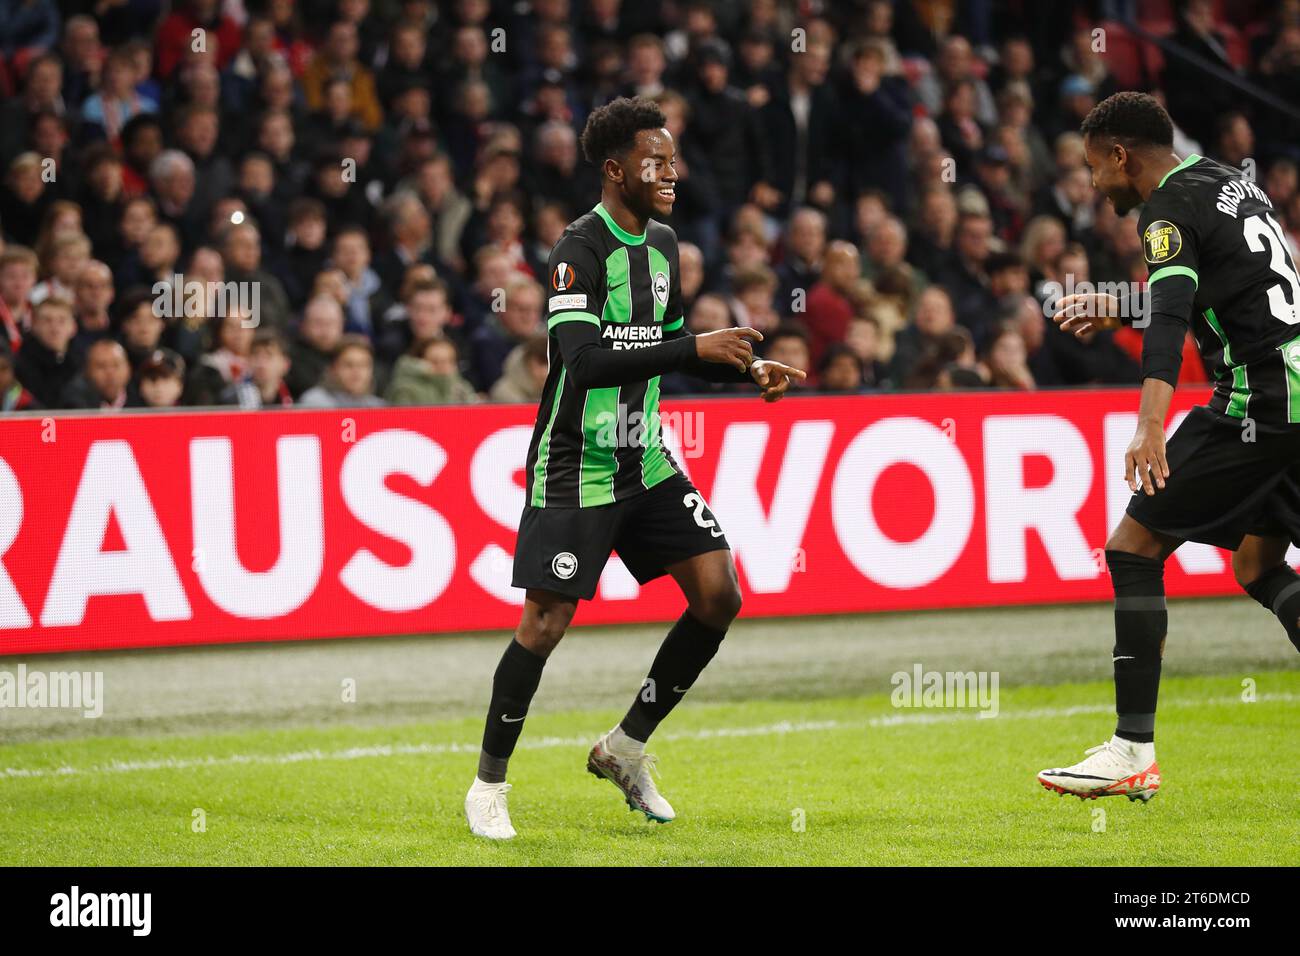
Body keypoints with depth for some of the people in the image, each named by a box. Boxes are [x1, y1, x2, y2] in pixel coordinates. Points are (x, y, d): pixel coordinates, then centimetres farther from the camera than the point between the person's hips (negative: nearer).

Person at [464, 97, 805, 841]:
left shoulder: (663, 243, 9)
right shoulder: (581, 248, -16)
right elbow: (584, 356, -30)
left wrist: (747, 370, 6)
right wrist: (697, 346, -30)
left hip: (645, 459, 7)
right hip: (576, 466, -7)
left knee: (719, 595, -2)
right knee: (546, 622, -8)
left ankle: (627, 748, 13)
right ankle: (490, 784, 10)